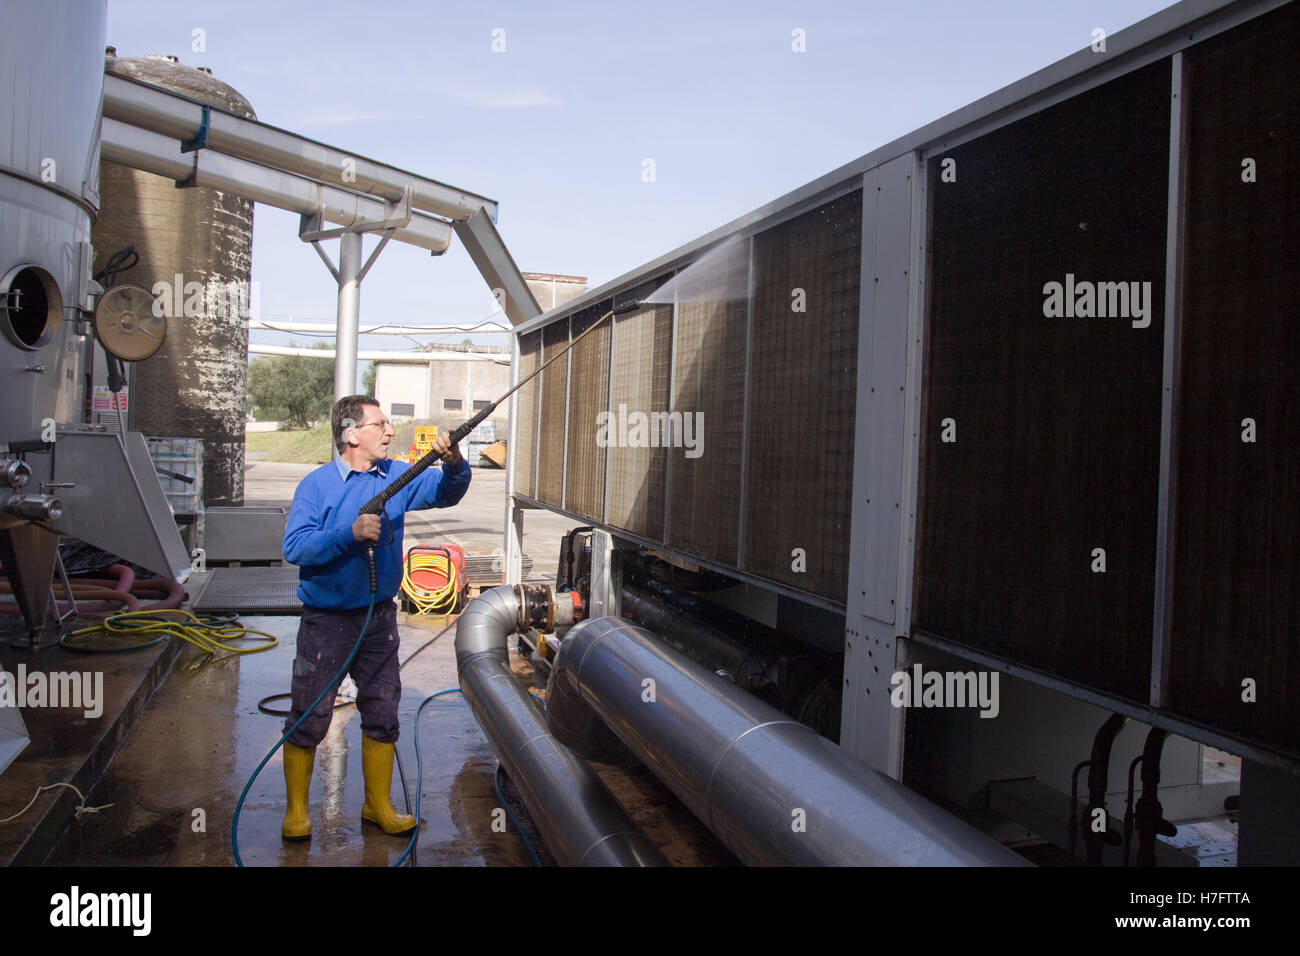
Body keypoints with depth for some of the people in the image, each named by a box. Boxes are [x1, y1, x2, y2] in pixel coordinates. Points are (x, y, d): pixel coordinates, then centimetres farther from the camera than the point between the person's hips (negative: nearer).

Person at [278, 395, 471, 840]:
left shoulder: (397, 477, 3)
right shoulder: (317, 484, -10)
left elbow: (445, 491, -5)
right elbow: (294, 547, -18)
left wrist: (453, 465, -27)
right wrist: (350, 533, -29)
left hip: (379, 617, 4)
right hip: (326, 619, -4)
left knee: (382, 715, 12)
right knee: (309, 718, 5)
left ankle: (378, 804, 28)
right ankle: (296, 809, 23)